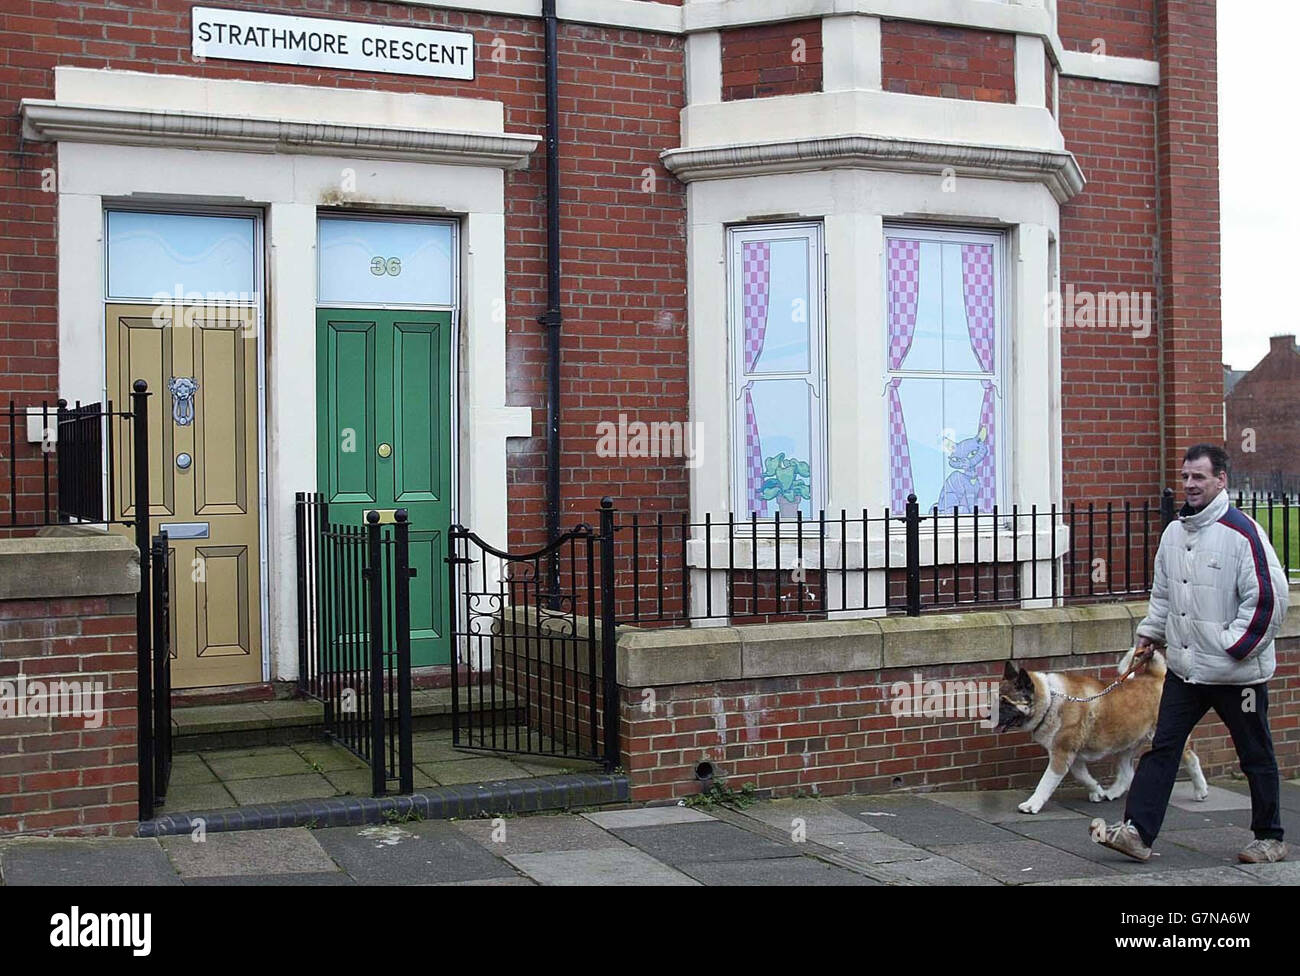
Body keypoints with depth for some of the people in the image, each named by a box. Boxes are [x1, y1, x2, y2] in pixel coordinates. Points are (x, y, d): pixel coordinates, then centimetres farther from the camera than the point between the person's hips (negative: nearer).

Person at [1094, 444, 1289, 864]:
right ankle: (1137, 832, 2)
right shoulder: (1174, 532, 9)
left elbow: (1270, 596, -17)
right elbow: (1162, 592, 22)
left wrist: (1235, 645, -16)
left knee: (1256, 757, 10)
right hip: (1184, 668, 6)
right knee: (1162, 748, 2)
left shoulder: (1241, 531, -14)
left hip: (1237, 671, -6)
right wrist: (1149, 632, 14)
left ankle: (1270, 839, 25)